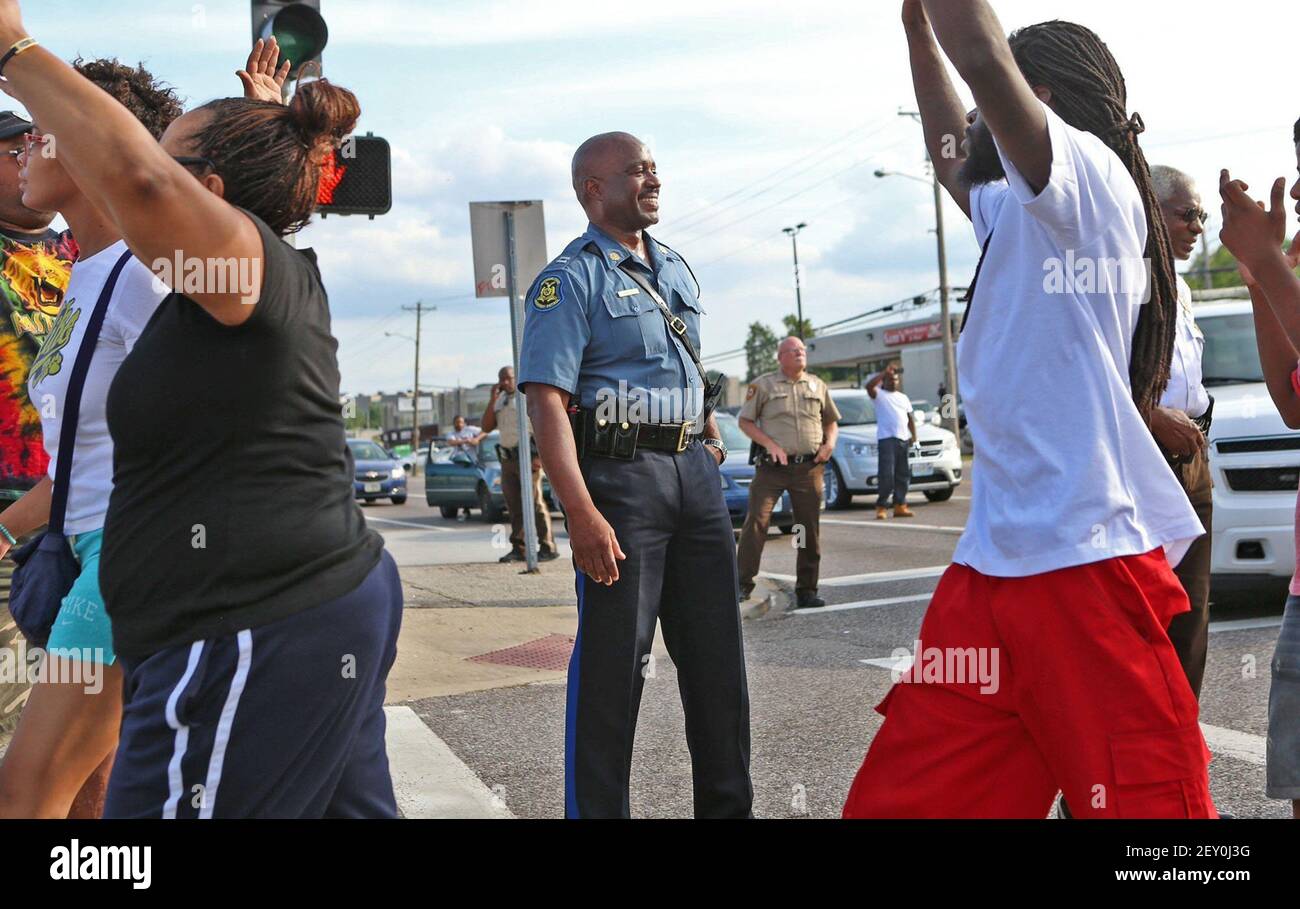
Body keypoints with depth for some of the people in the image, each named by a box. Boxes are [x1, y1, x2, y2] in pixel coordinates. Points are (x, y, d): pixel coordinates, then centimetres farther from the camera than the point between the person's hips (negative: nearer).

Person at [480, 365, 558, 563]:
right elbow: (486, 427, 8)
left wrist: (540, 455, -19)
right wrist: (493, 399, -2)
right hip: (507, 458, 7)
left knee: (534, 502, -11)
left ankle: (548, 548, -9)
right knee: (514, 505, 7)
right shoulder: (500, 401, 17)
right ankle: (518, 549, 10)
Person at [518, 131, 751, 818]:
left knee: (716, 655, 12)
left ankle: (727, 804, 25)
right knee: (612, 664, -3)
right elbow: (546, 400, -16)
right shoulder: (570, 278, -6)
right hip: (621, 473, -7)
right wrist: (581, 513, -24)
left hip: (695, 470, 7)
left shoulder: (675, 269, 18)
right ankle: (595, 809, 10)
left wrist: (712, 434, 17)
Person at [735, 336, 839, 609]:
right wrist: (769, 444, -11)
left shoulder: (817, 386, 14)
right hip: (772, 466, -3)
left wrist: (830, 442, 2)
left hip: (809, 468, 3)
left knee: (810, 530, 5)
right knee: (755, 522, -13)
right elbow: (745, 421, 3)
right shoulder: (763, 385, 3)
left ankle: (806, 590, 14)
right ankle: (743, 584, -7)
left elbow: (831, 420, 23)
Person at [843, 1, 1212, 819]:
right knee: (899, 798, 9)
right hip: (993, 568, 9)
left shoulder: (1092, 176, -6)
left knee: (1145, 799, -2)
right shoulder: (1020, 212, 19)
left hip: (1087, 569, -9)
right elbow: (952, 157, 39)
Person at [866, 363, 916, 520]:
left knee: (902, 475, 6)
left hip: (904, 439, 6)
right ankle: (882, 507, -9)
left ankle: (900, 506, 12)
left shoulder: (903, 397, 22)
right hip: (886, 438, -6)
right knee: (886, 475, -12)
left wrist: (914, 436, 9)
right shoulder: (879, 394, 3)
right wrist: (885, 372, -17)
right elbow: (869, 386, -19)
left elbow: (910, 418, 22)